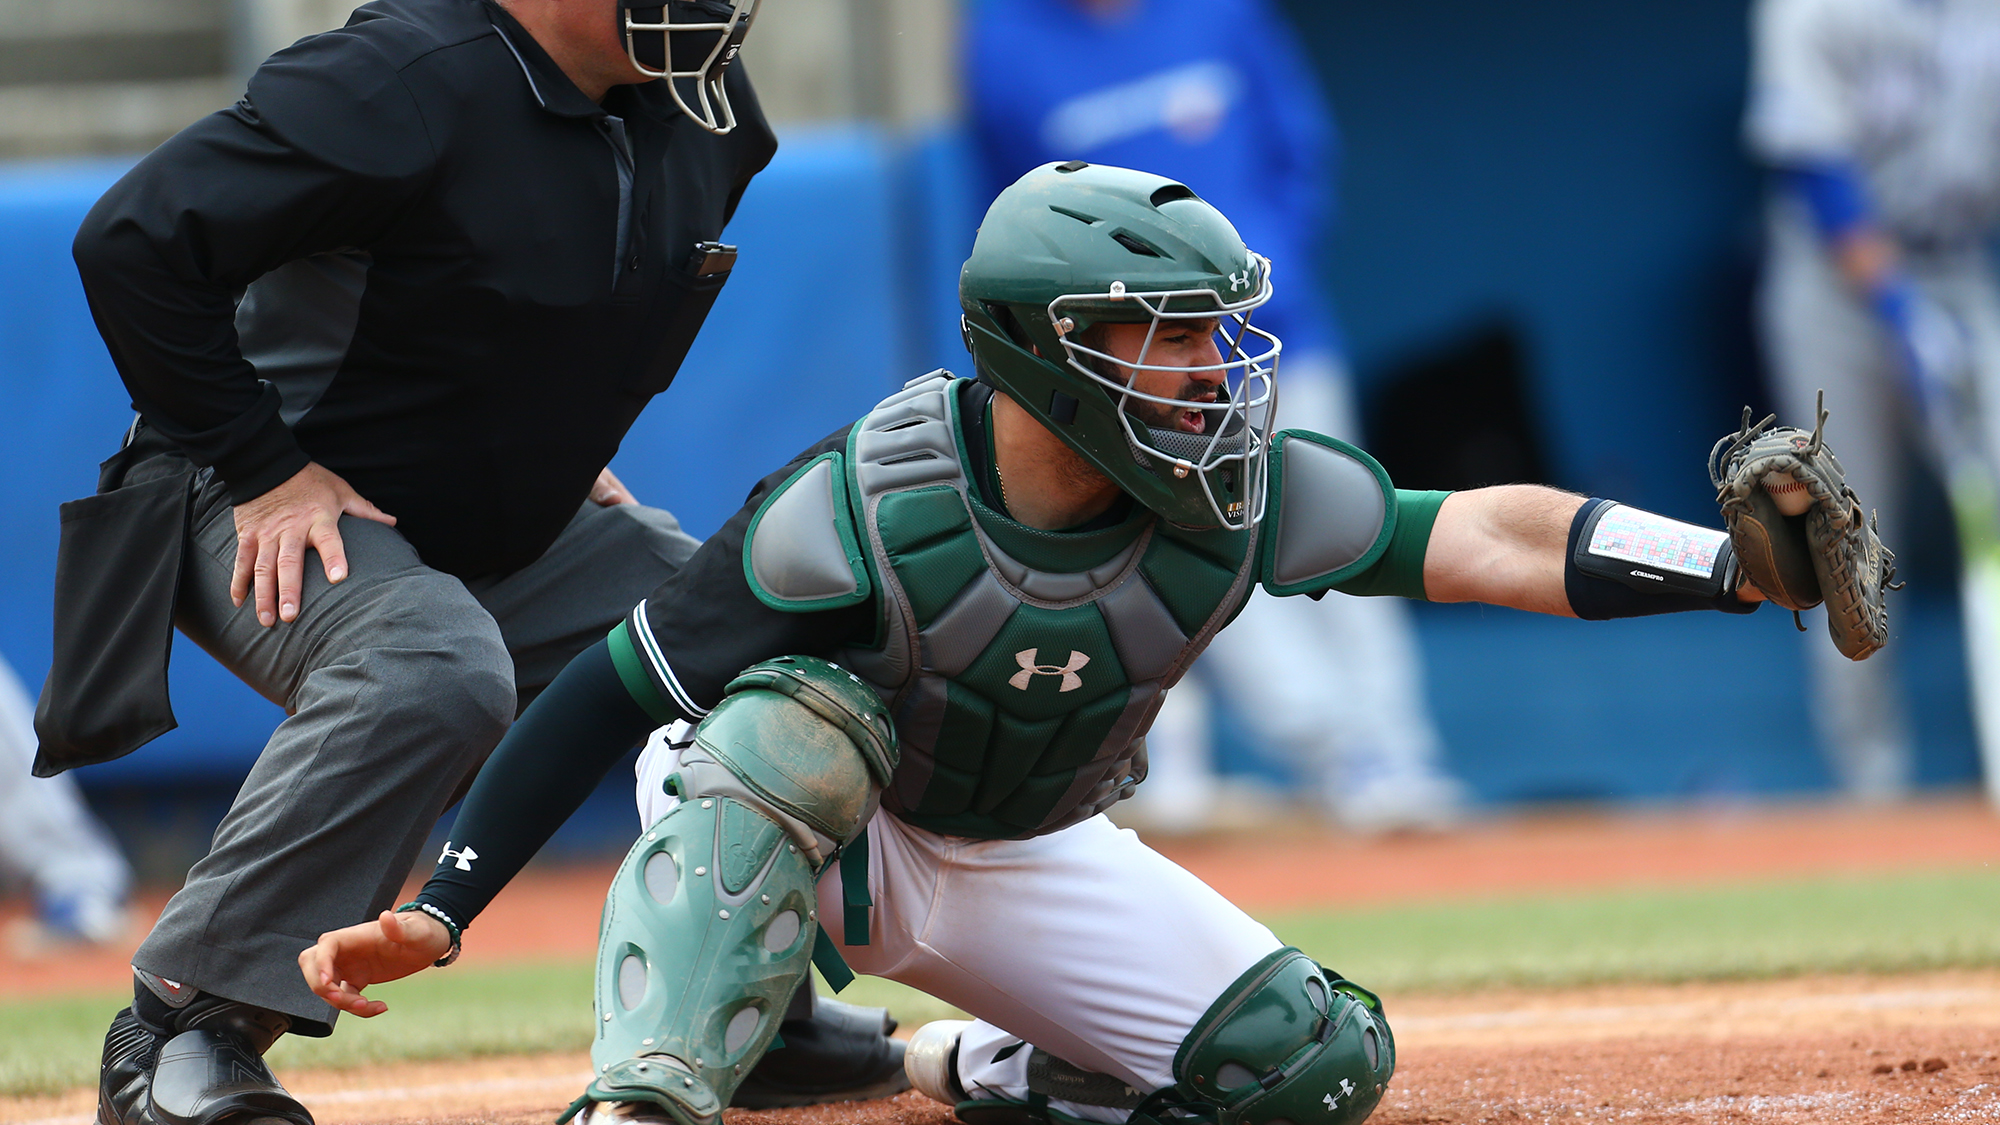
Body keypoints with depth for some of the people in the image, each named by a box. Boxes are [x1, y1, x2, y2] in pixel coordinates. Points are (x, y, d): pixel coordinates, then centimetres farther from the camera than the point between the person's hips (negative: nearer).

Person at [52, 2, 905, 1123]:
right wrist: (265, 468, -25)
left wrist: (568, 441, 14)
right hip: (273, 521, -8)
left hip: (524, 528, 8)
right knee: (434, 665, -36)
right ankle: (180, 1030, -28)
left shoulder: (707, 106, -3)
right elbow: (135, 239, -29)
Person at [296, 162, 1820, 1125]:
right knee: (792, 722, -39)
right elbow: (616, 692, -27)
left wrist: (1735, 568, -45)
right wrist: (440, 912, -34)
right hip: (790, 824, -5)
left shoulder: (1238, 495, -22)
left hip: (1033, 863, 5)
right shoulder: (868, 505, -32)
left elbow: (1482, 536, -30)